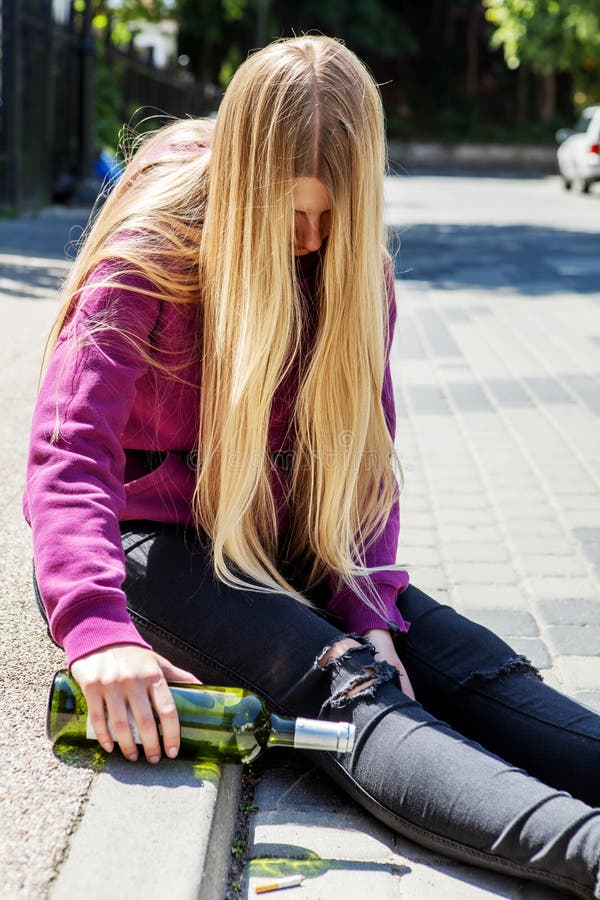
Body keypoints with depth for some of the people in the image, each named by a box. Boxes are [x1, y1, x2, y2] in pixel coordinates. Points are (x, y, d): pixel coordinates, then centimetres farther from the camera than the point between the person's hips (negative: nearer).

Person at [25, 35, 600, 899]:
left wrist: (367, 607, -15)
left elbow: (366, 447, 1)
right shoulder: (154, 250, -17)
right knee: (343, 685, -34)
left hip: (281, 545, 6)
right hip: (148, 540, -6)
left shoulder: (353, 264, 0)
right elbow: (70, 449, -28)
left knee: (478, 667, -20)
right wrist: (98, 627, -44)